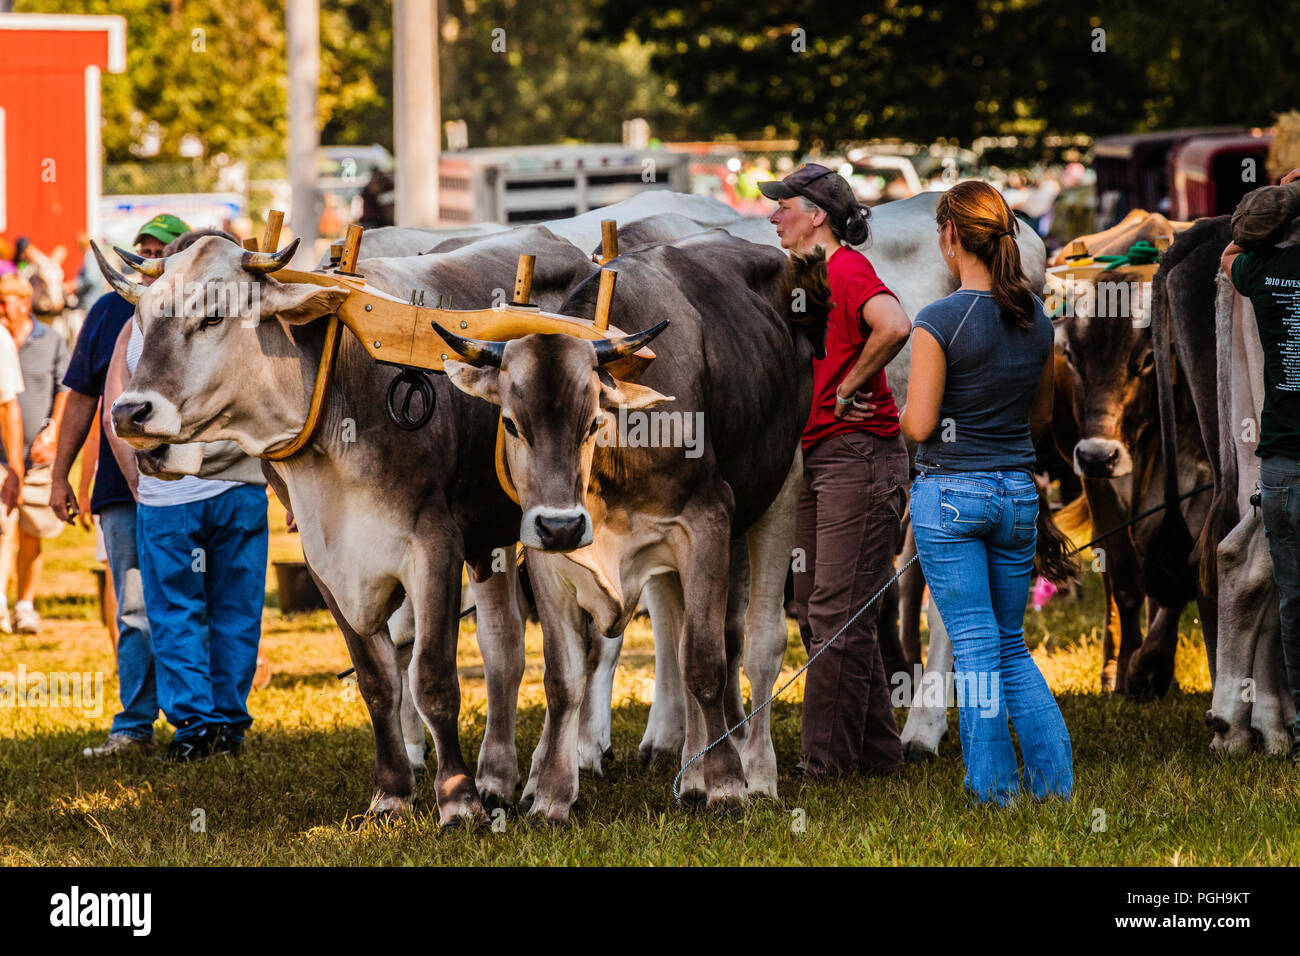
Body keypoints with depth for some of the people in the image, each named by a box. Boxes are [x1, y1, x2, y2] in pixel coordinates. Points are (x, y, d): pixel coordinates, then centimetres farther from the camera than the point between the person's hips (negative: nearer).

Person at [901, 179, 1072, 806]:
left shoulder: (939, 321, -15)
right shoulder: (1037, 319, 4)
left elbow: (919, 425, -14)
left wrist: (896, 407, 7)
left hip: (949, 491, -5)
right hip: (1018, 494, 5)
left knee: (974, 648, 2)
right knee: (1011, 643, 16)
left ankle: (993, 788, 5)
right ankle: (1053, 776, 5)